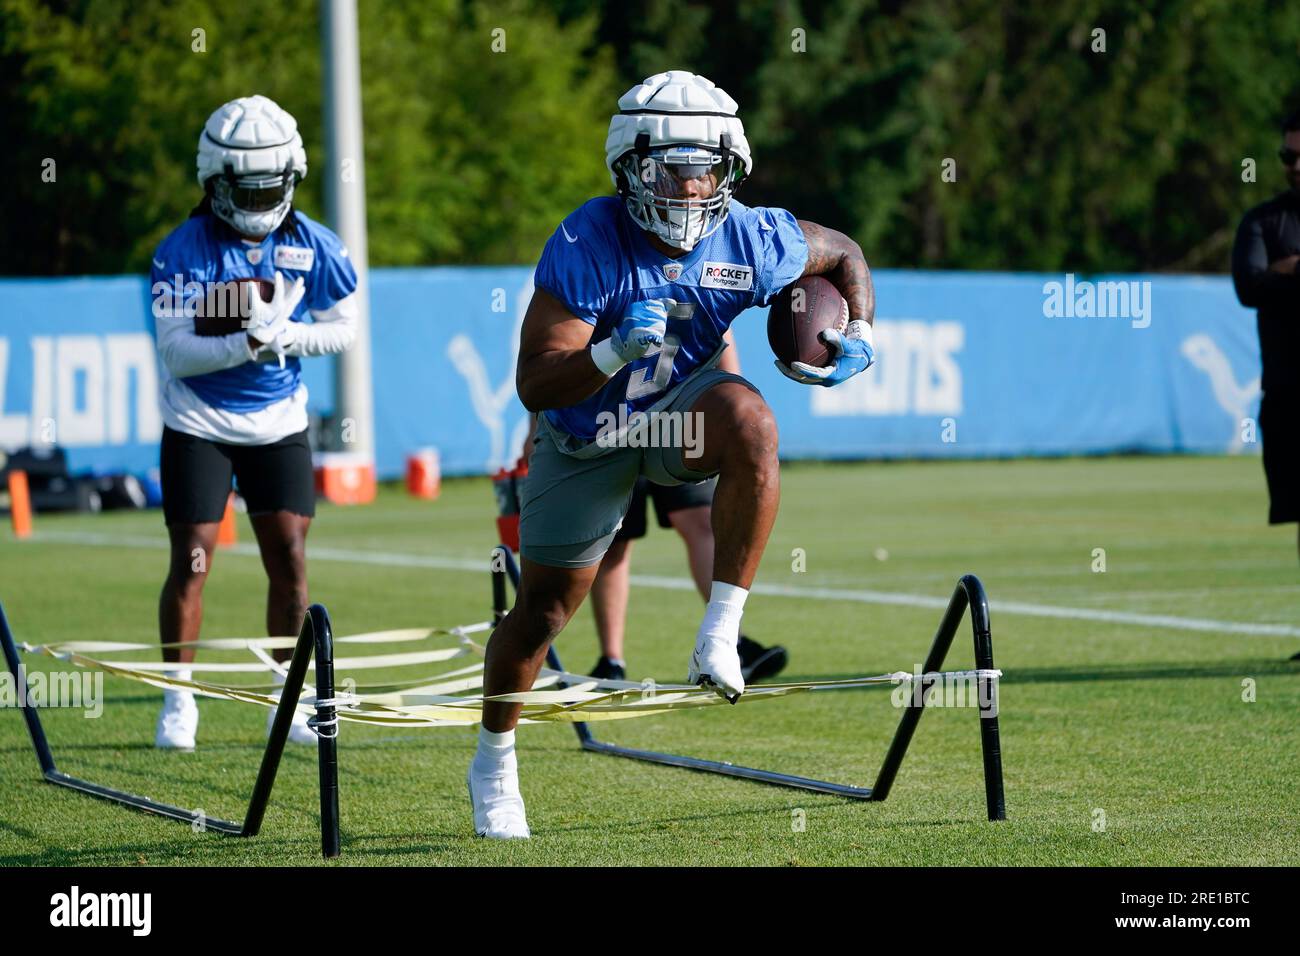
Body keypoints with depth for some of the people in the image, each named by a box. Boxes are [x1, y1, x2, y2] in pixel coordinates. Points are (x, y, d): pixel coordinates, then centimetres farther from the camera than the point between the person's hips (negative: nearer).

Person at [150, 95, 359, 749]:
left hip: (278, 423, 3)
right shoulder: (184, 251, -14)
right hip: (199, 424, -2)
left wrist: (288, 336, -17)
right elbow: (174, 350, -18)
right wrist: (245, 345, -33)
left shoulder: (311, 246, -6)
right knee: (191, 561, -4)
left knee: (288, 558, 0)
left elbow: (343, 327, 3)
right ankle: (179, 700, 8)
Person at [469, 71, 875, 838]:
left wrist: (859, 336, -12)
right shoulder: (586, 246, -30)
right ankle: (494, 764, 33)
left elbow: (843, 252, 4)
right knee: (545, 606, 7)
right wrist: (616, 351, -49)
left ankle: (721, 630, -28)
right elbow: (535, 385, -32)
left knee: (750, 421, -35)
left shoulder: (750, 242, -20)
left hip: (680, 411, 1)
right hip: (587, 437, -1)